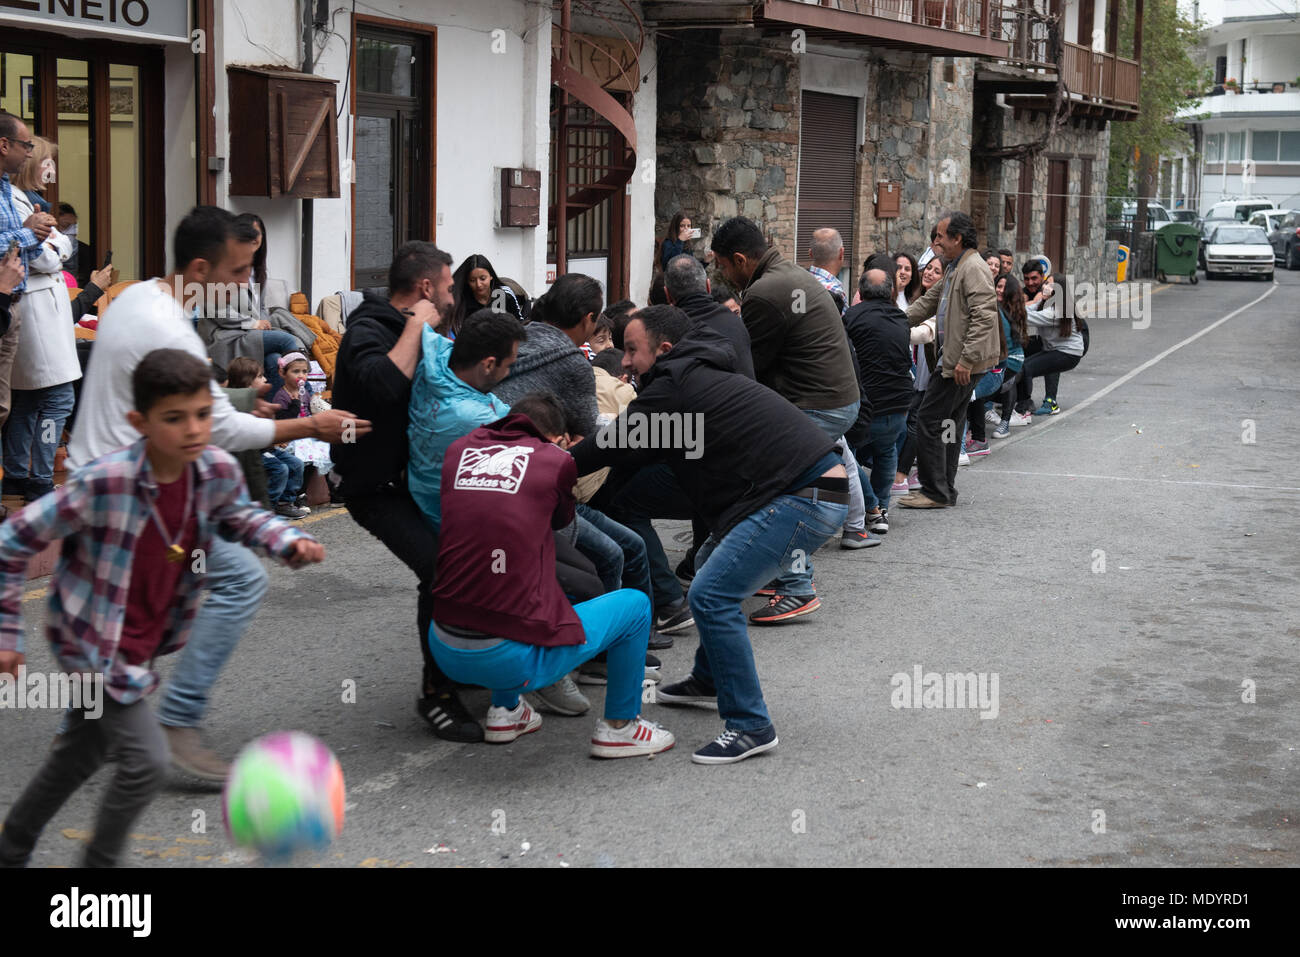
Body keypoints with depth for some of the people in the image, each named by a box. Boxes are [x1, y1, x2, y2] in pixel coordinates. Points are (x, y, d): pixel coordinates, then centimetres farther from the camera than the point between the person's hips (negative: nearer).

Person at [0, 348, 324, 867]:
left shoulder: (218, 470, -14)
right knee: (147, 760, -12)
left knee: (80, 755, 23)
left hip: (142, 644, 7)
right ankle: (99, 860, 11)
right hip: (94, 644, -7)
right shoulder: (105, 482, -31)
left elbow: (237, 516, 12)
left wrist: (290, 541, -8)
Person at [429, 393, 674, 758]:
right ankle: (618, 727, 24)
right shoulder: (555, 460, -3)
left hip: (445, 654, 6)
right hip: (514, 659, -5)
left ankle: (505, 710, 35)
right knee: (635, 604, 15)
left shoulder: (459, 450, 8)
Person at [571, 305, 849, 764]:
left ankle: (751, 727, -9)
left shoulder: (674, 385, -9)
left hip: (805, 498, -11)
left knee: (712, 594, -13)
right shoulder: (697, 374, 21)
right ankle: (709, 681, 39)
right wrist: (577, 455, 21)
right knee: (713, 567, 25)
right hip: (808, 488, 11)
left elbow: (618, 447, -6)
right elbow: (638, 448, 28)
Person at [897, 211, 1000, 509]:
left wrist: (967, 360, -24)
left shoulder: (973, 268, -16)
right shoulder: (955, 268, 17)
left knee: (928, 420, -8)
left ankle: (936, 492, -3)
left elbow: (984, 318, -23)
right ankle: (944, 491, 22)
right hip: (957, 360, 11)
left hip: (965, 363, -11)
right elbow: (929, 301, 27)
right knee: (949, 423, 14)